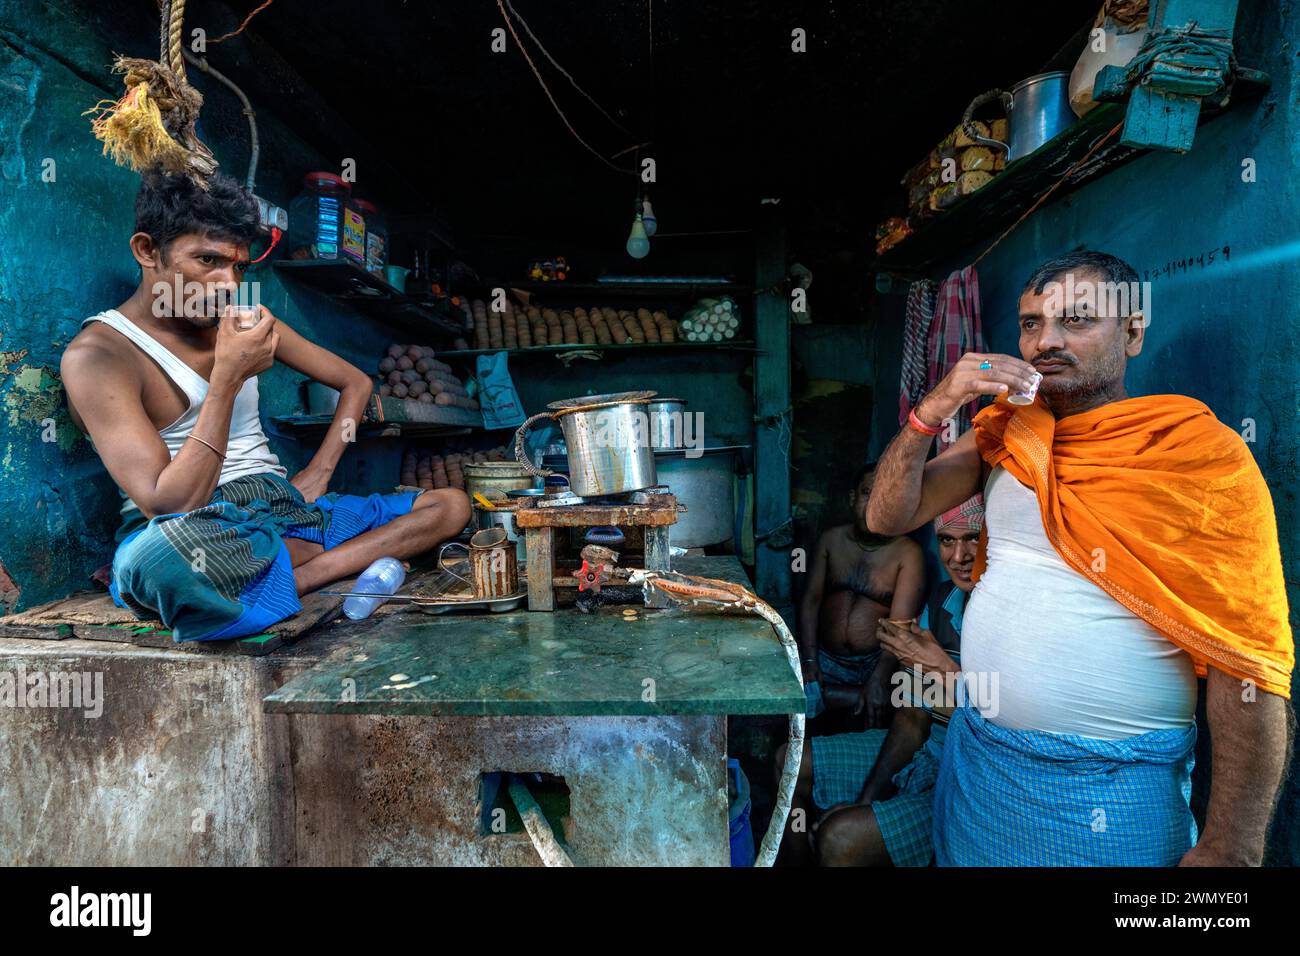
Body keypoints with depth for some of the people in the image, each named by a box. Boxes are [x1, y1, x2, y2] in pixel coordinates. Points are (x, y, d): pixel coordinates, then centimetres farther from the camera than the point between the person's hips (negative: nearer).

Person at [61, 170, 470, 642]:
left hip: (282, 507, 6)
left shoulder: (241, 320, 9)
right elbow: (168, 506, -20)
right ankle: (361, 558, -21)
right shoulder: (97, 354, -9)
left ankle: (286, 580, -21)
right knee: (162, 550, -44)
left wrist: (317, 473, 5)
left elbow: (356, 382, 18)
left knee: (452, 505, -6)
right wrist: (227, 378, -21)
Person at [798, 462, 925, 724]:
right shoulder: (831, 540, 8)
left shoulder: (907, 553, -5)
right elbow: (811, 600, 3)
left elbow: (900, 623, -14)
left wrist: (879, 680, -28)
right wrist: (810, 663, -9)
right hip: (825, 658, 3)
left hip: (875, 661, -2)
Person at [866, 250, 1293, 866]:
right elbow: (887, 517, -2)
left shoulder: (1204, 453, -11)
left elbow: (1246, 665, -15)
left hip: (1112, 791, -4)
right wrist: (933, 410, -16)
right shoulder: (1004, 434, 3)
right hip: (976, 750, 5)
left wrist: (1227, 850, -16)